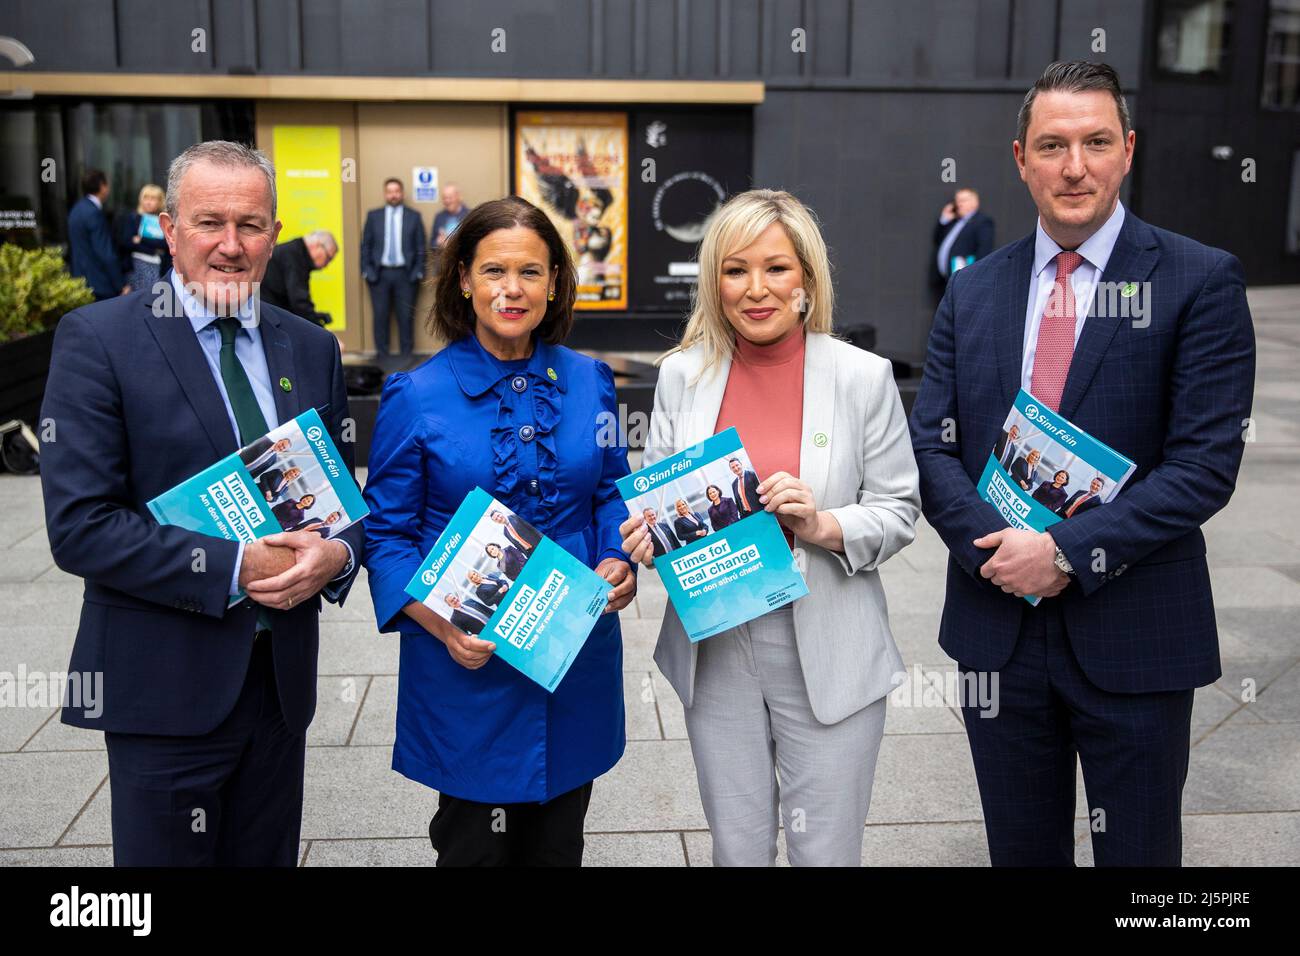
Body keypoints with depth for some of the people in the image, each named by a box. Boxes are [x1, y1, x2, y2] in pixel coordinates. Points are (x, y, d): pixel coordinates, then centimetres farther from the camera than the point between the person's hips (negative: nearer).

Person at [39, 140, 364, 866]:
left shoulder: (312, 349, 7)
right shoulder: (98, 338, -8)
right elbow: (79, 525, -14)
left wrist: (337, 555, -11)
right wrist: (231, 568, -20)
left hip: (282, 675, 5)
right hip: (165, 685, -4)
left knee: (268, 856, 18)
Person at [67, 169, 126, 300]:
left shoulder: (77, 209, 12)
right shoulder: (94, 213, -17)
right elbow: (106, 253, -20)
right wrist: (121, 285, -17)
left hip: (81, 281, 10)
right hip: (99, 285, -10)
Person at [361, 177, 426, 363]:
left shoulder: (414, 216, 6)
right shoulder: (373, 216, 8)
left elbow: (420, 247, 4)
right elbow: (365, 246, 7)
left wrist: (418, 272, -4)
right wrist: (367, 271, -2)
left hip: (405, 274, -1)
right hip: (379, 274, 1)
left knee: (405, 317, 2)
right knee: (380, 317, 2)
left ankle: (406, 358, 10)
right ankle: (382, 356, 10)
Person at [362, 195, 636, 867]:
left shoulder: (589, 382, 2)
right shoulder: (418, 397, -8)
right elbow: (386, 533, -6)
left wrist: (617, 563, -9)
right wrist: (441, 623, -21)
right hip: (465, 664, -3)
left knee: (557, 842, 20)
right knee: (474, 844, 13)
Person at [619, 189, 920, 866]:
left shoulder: (864, 376, -6)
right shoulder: (683, 374, 1)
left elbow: (898, 510, -2)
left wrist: (825, 526, -20)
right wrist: (645, 532, -12)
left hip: (828, 654, -2)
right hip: (715, 647, 2)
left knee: (825, 852, 9)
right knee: (736, 847, 16)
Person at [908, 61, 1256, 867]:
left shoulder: (1200, 281, -6)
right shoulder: (972, 292, 6)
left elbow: (1206, 461, -13)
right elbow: (933, 444, 1)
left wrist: (1068, 552, -19)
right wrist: (995, 544, -15)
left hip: (1133, 633, -3)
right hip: (997, 626, 3)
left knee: (1137, 852, 14)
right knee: (1020, 850, 19)